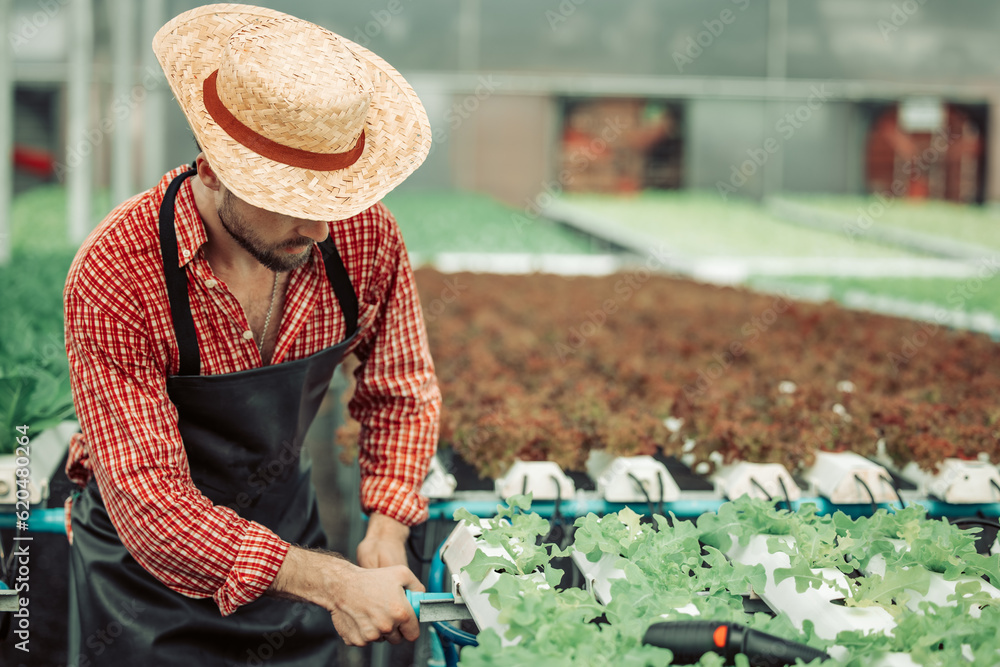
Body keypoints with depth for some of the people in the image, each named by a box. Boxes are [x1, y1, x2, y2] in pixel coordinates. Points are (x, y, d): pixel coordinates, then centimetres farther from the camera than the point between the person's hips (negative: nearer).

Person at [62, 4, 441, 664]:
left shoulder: (366, 236, -18)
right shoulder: (114, 277, -30)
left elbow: (403, 391, -1)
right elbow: (149, 500, -32)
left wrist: (385, 531, -17)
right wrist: (335, 584, -40)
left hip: (288, 528, 4)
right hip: (147, 571, -3)